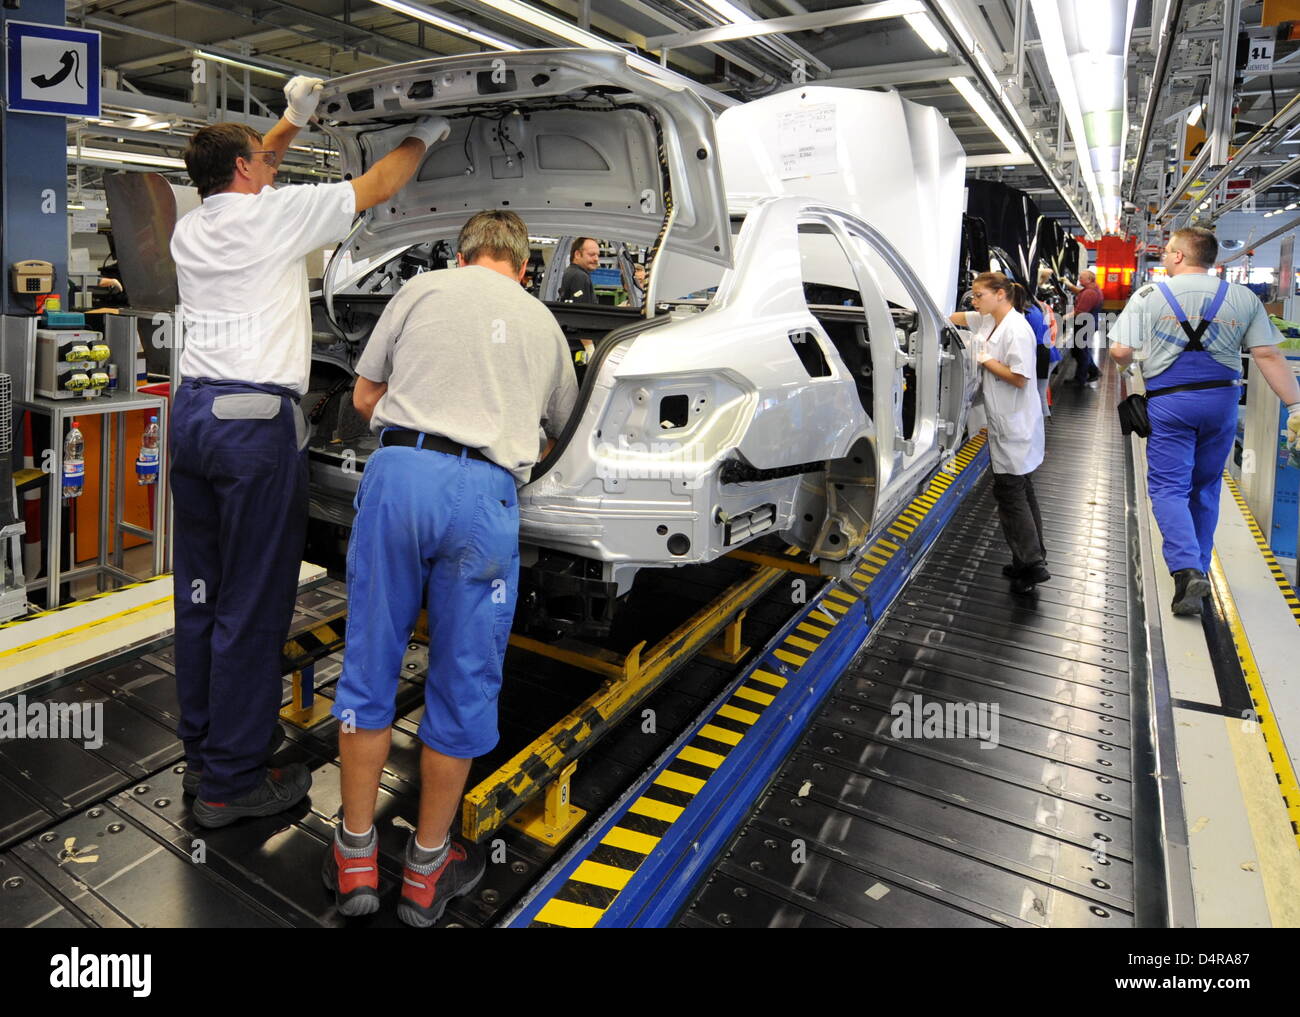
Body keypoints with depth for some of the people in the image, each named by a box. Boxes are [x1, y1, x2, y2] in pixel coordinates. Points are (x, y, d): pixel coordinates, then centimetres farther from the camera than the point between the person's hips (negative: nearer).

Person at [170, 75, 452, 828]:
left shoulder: (190, 229, 15)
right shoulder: (274, 213, -4)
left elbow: (241, 180, 35)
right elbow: (377, 188, 6)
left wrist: (294, 120, 36)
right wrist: (425, 136, 22)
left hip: (194, 411, 8)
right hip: (257, 422, -8)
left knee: (202, 591, 15)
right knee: (252, 606, -2)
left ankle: (203, 750, 28)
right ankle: (232, 782, 8)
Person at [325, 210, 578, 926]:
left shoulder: (423, 288, 17)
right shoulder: (545, 325, 22)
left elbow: (365, 397, 18)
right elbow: (562, 427, 34)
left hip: (399, 470, 0)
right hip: (485, 491, 0)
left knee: (370, 663, 12)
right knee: (465, 681, 11)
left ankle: (355, 856, 24)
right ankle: (427, 868, 25)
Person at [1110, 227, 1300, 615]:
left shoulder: (1148, 296, -4)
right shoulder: (1243, 298, 4)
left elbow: (1121, 353, -10)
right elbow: (1268, 355, -2)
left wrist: (1138, 357, 14)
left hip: (1168, 402, -3)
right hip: (1221, 400, 3)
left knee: (1168, 487, 0)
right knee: (1205, 489, 16)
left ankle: (1186, 568, -20)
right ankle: (1199, 570, 25)